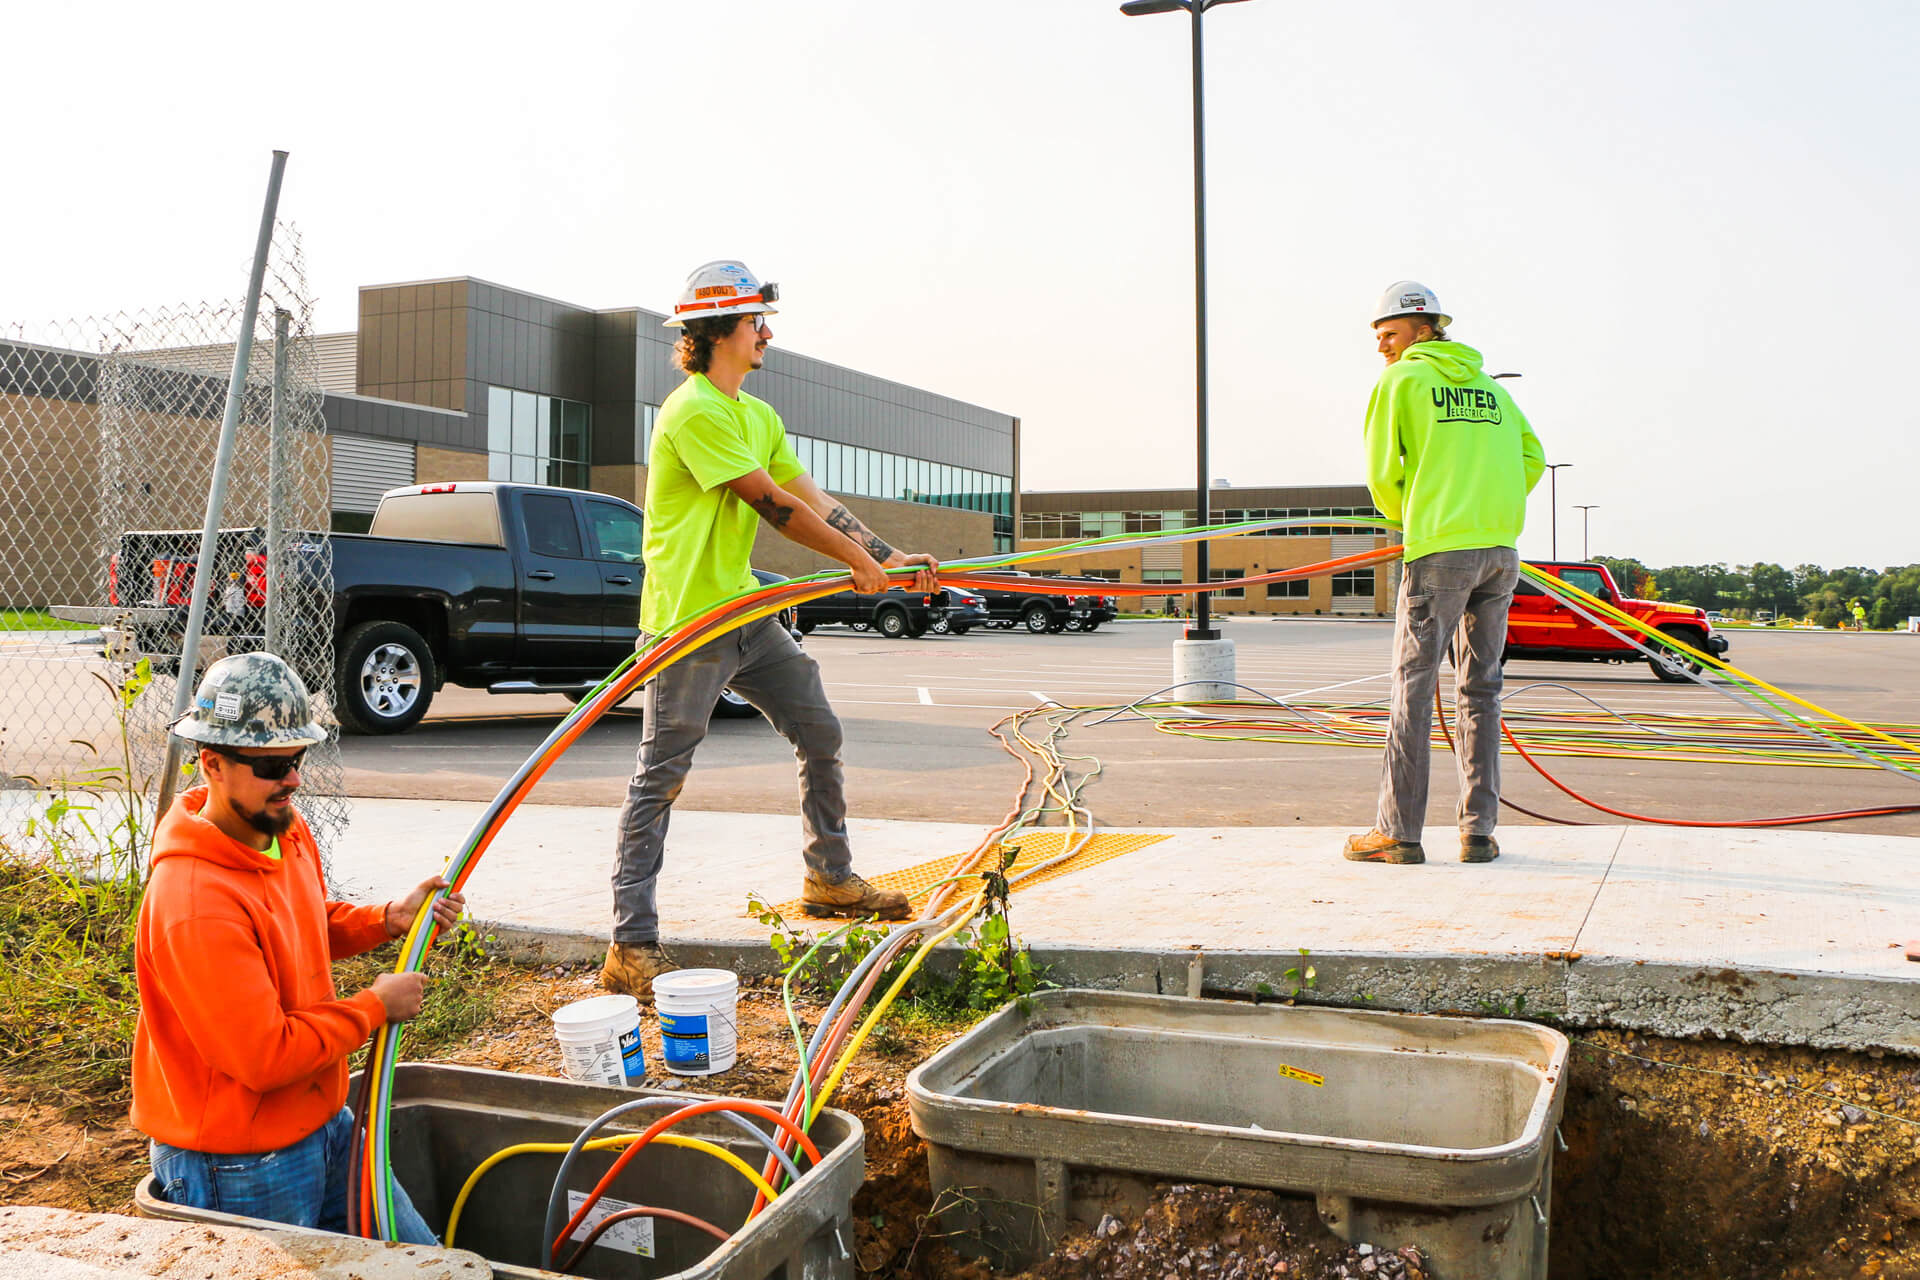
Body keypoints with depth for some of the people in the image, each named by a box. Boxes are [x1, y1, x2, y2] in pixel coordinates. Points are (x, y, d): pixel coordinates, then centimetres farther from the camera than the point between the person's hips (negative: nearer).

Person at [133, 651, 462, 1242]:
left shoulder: (289, 829, -1)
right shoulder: (193, 901, -30)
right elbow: (264, 1057, -28)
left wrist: (390, 919, 3)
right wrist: (375, 1007, -16)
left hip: (323, 1122, 9)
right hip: (242, 1171, -8)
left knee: (423, 1262, 15)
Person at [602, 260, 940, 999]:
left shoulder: (759, 416, 17)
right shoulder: (696, 411, -14)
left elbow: (815, 500, 15)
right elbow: (772, 504, -16)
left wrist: (892, 559, 7)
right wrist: (860, 562, -10)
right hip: (687, 618, -10)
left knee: (821, 736, 15)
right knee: (659, 778, -6)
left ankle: (829, 880, 32)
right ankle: (631, 947, -2)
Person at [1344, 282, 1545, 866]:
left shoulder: (1401, 381, 2)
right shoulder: (1490, 386, 18)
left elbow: (1382, 470, -1)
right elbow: (1532, 459, 14)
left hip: (1439, 550, -5)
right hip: (1501, 551, 6)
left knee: (1414, 686, -2)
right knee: (1480, 690, 9)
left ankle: (1399, 831, -1)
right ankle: (1479, 830, 9)